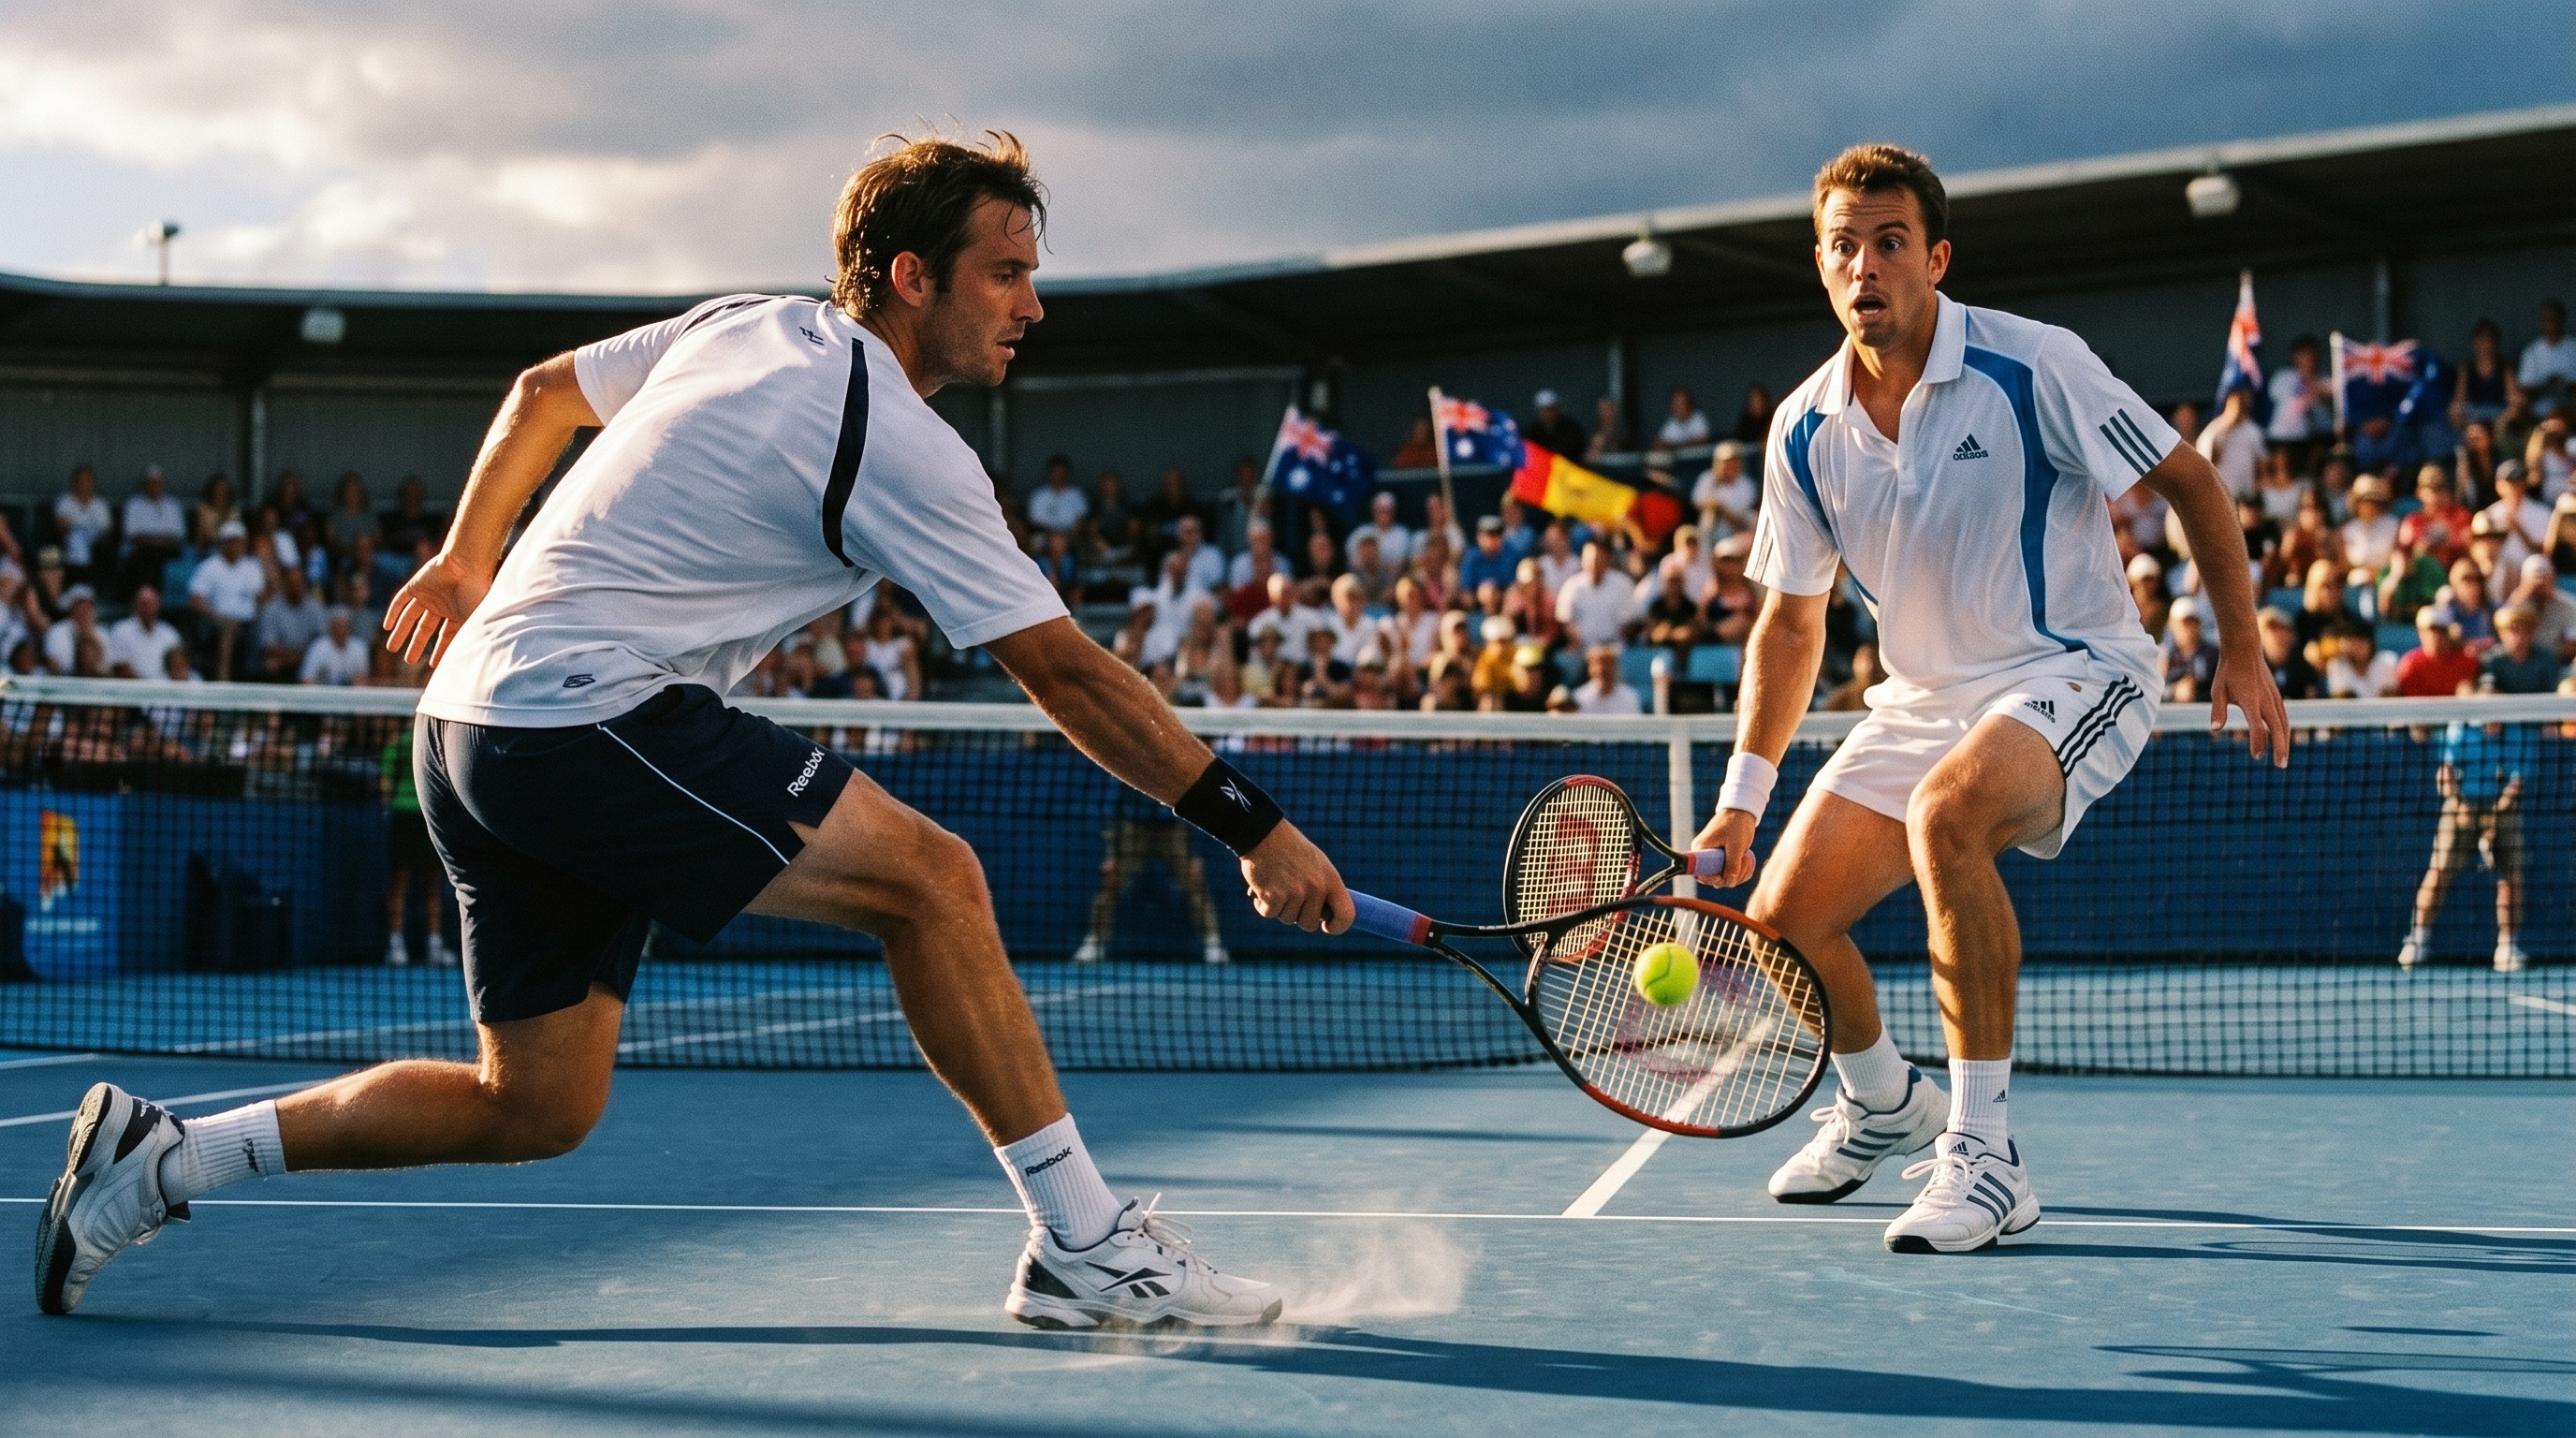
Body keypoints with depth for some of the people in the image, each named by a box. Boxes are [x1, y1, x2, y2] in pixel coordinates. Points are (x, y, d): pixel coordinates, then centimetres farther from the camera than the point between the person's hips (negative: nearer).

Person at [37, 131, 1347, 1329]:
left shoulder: (743, 328, 14)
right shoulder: (897, 445, -11)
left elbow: (541, 390, 29)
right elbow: (1064, 673, -12)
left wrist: (465, 560, 39)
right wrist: (1255, 827, -8)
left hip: (471, 727, 9)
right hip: (587, 714, -9)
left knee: (537, 1107, 13)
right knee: (931, 879, -13)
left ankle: (158, 1161, 15)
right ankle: (1083, 1245, -12)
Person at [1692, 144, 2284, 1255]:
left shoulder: (2032, 367, -17)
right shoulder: (1805, 431, -2)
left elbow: (2188, 481, -7)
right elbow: (1790, 622, 8)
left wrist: (2241, 649, -10)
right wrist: (1742, 799, 2)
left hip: (2072, 672, -6)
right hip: (1923, 698, 6)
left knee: (1947, 813, -37)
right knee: (1782, 919, -1)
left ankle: (1984, 1159, -29)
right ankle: (1885, 1105, 33)